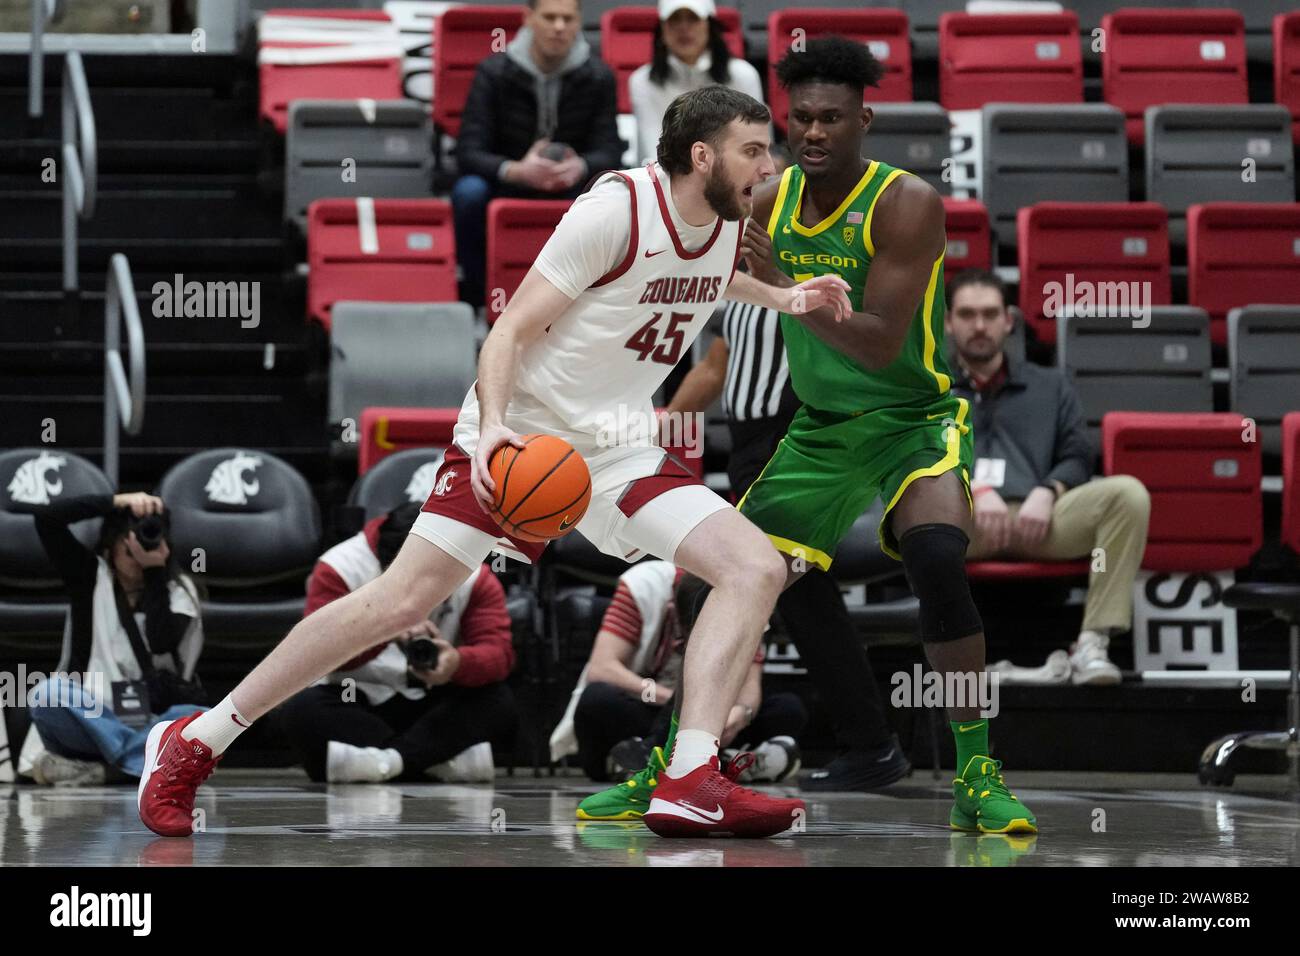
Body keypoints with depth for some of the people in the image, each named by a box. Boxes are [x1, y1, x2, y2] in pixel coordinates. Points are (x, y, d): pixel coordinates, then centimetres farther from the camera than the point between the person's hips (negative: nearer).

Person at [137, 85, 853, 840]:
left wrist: (780, 298, 20)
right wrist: (492, 425, -33)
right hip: (522, 432, -7)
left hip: (620, 451, 7)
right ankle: (193, 745, -3)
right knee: (403, 601, -13)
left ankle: (690, 783, -18)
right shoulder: (617, 210, -18)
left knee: (757, 569, -12)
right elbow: (512, 328, -18)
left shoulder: (729, 223, 4)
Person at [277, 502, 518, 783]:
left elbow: (499, 653, -17)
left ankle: (389, 759, -38)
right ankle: (441, 757, -34)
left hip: (432, 705, 2)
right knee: (301, 709, -34)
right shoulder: (340, 568, -13)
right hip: (355, 704, -1)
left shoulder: (475, 578, -7)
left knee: (499, 702, -27)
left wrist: (459, 663, -42)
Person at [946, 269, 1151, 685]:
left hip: (1035, 520, 2)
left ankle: (1093, 642, -32)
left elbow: (1079, 459, 17)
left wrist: (1046, 492, -6)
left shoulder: (1050, 386, 29)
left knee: (1128, 493, -27)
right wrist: (974, 488, -12)